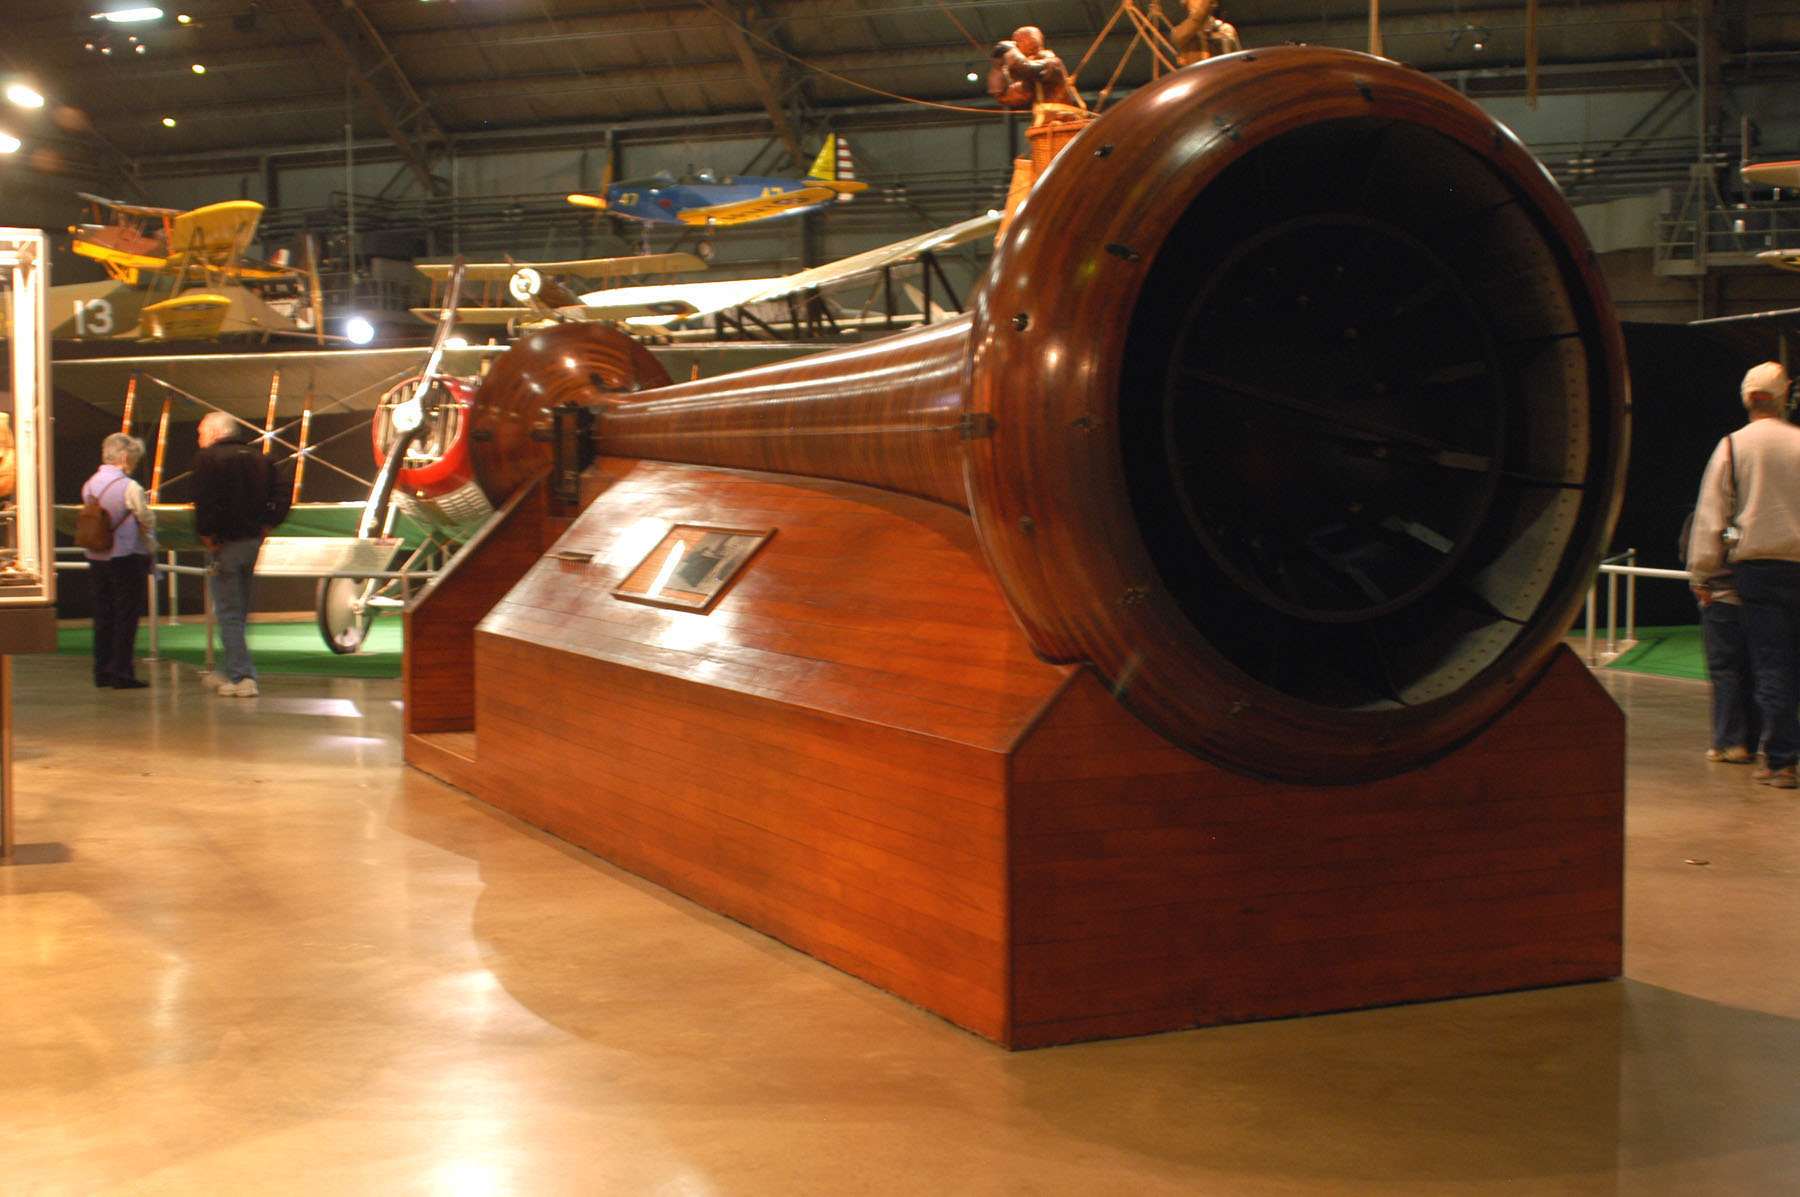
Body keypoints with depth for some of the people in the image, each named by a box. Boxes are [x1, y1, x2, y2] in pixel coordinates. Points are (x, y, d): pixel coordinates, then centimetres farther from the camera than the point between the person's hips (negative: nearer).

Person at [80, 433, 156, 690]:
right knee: (126, 614, -1)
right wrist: (150, 545, 11)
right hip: (126, 558, -7)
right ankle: (122, 673, -1)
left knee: (103, 614, 12)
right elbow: (148, 521, -9)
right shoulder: (130, 487, -15)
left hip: (96, 559, 7)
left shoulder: (88, 486, 5)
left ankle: (102, 673, 15)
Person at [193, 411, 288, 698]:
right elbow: (281, 499, 6)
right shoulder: (259, 458, 10)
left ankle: (242, 677, -7)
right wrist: (264, 527, 8)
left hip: (225, 545, -6)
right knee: (239, 611, 18)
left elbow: (204, 502, -20)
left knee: (228, 613, -2)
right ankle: (234, 672, 26)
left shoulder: (207, 459, -8)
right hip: (253, 542, 6)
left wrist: (206, 535, -10)